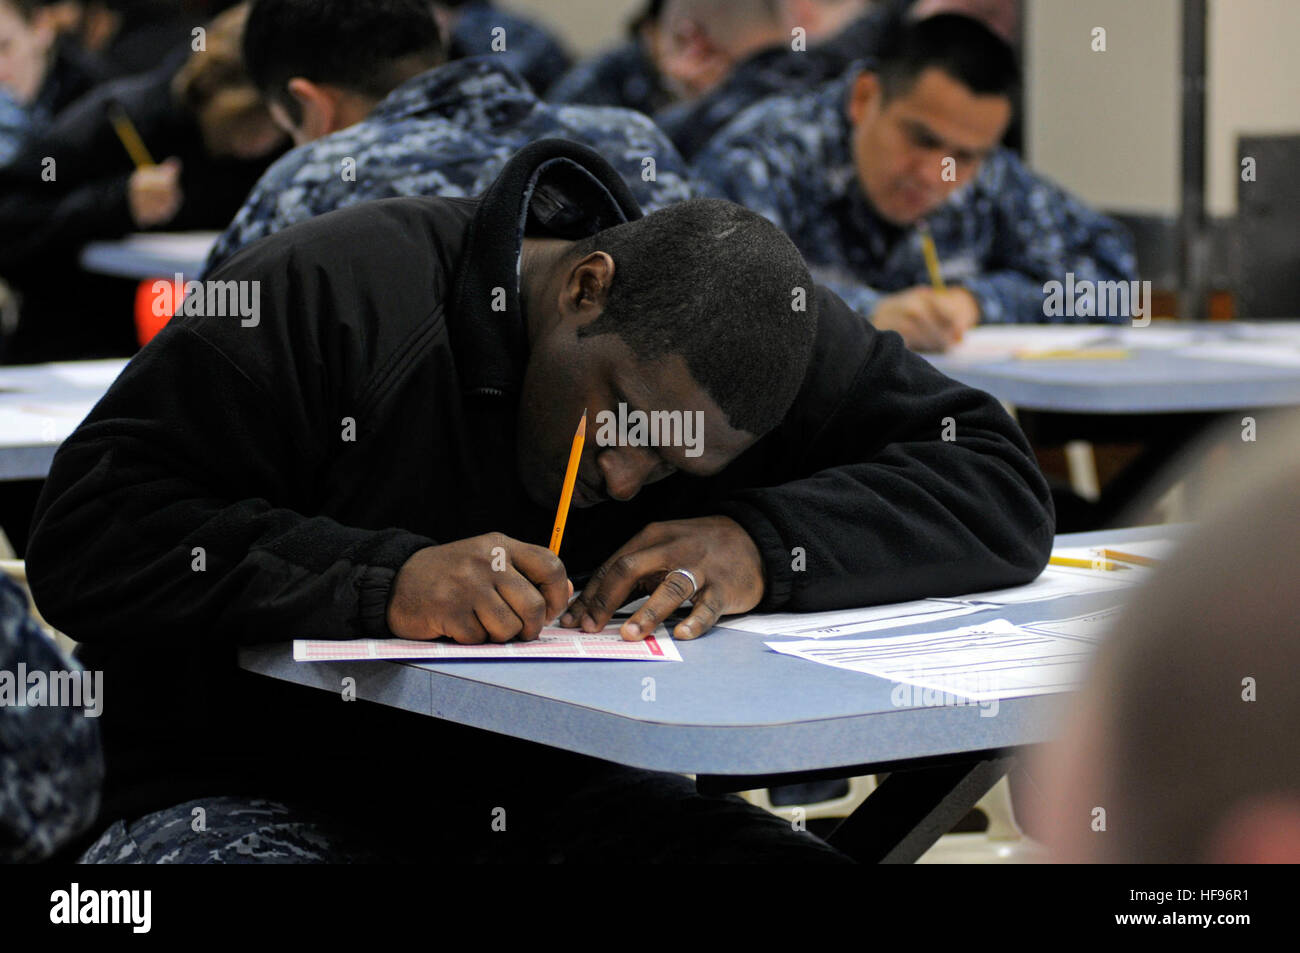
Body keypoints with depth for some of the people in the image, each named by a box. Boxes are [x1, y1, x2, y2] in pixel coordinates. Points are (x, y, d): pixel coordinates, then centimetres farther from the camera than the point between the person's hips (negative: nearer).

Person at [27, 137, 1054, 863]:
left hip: (554, 787, 4)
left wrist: (765, 547, -23)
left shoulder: (760, 321, -1)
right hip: (255, 790, -4)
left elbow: (999, 479, -5)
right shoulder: (331, 296, -15)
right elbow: (82, 541, -19)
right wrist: (383, 579, -32)